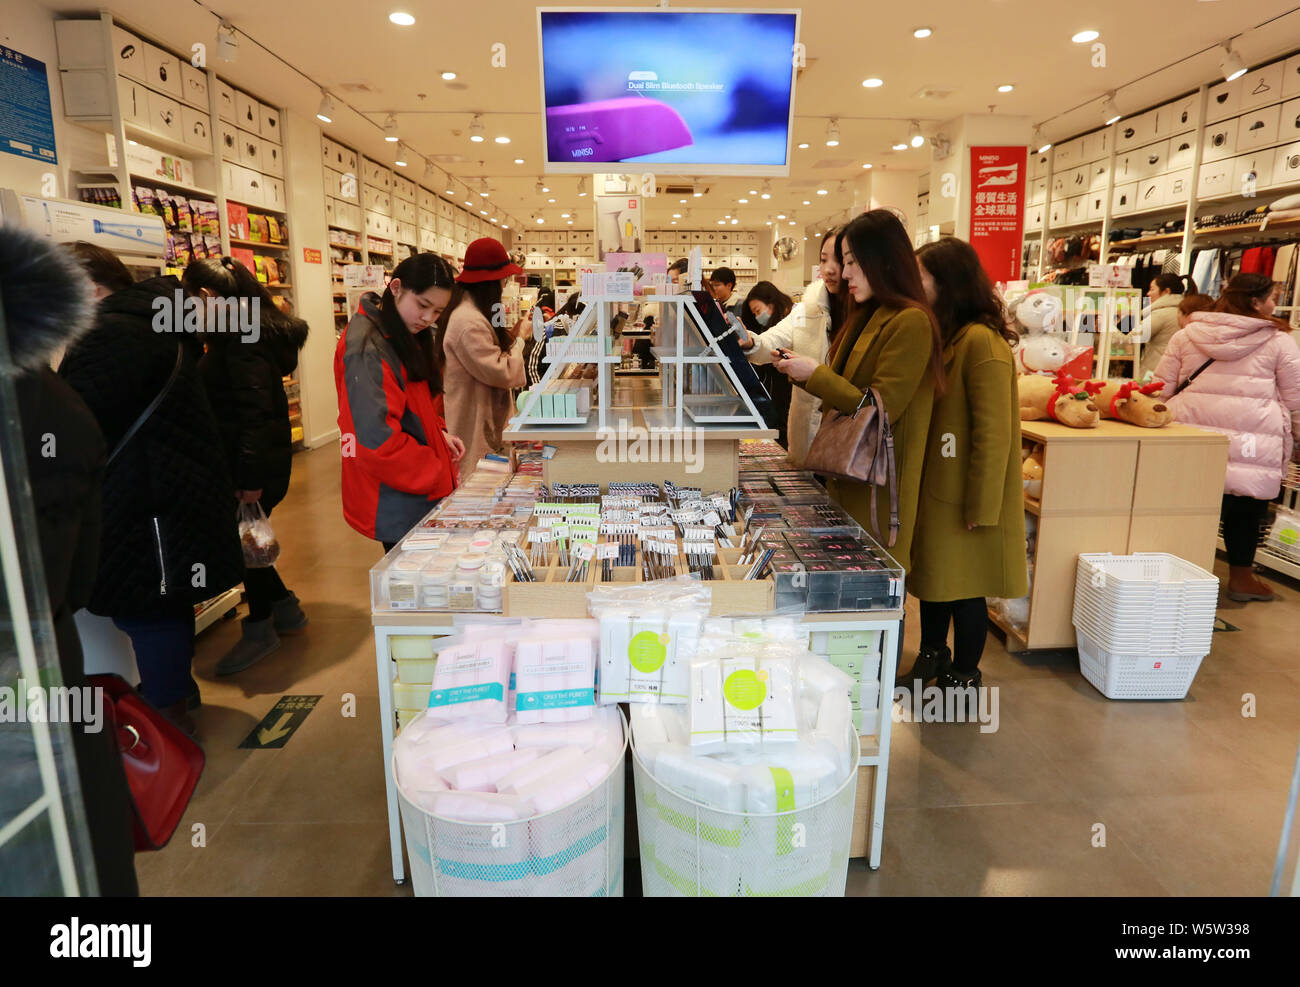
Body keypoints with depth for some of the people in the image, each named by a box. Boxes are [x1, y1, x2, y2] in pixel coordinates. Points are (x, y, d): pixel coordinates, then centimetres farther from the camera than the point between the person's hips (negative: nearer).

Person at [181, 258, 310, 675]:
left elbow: (255, 407, -23)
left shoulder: (241, 333, -17)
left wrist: (250, 477, -24)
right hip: (257, 457, 9)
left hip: (255, 461, -9)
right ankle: (284, 608, 30)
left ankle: (259, 628, 18)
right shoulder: (246, 326, 13)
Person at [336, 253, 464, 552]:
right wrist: (438, 475, -18)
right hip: (394, 500, -9)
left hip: (422, 489, 9)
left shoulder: (407, 336, 11)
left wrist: (439, 433, 3)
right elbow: (377, 437, -26)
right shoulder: (368, 347, -19)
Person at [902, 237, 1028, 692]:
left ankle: (964, 677, 22)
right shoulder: (941, 336, 11)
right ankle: (933, 657, 36)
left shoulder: (981, 341, -18)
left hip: (965, 496, -8)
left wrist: (980, 507, -18)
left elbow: (993, 433, -20)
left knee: (963, 586, 5)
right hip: (934, 486, 9)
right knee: (932, 575, 18)